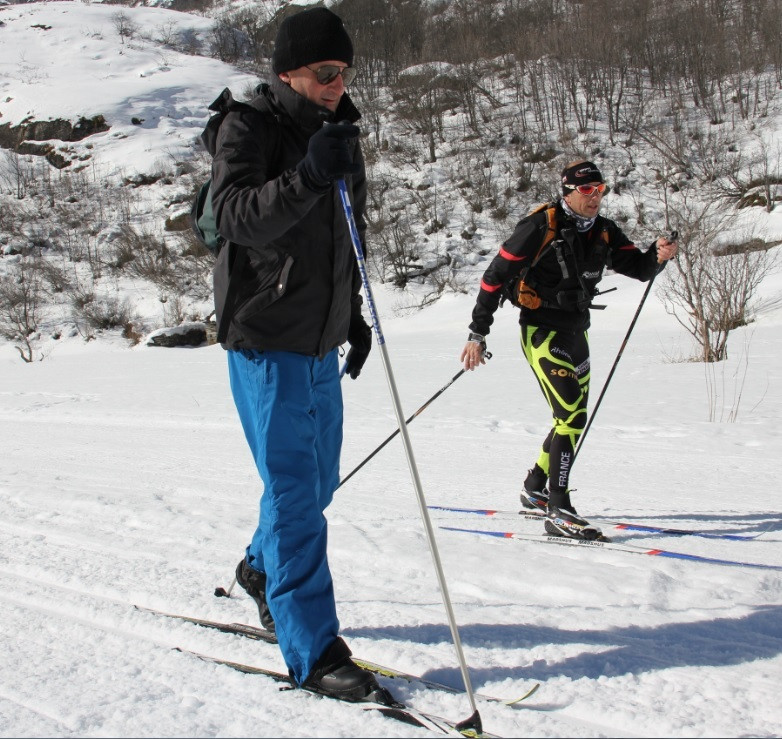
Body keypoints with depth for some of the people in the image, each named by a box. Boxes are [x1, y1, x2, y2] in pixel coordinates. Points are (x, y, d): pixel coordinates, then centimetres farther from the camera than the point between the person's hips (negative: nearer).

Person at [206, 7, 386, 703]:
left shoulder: (338, 135, 14)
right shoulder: (248, 130, -8)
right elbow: (235, 216, -25)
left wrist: (353, 317, 19)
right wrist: (307, 175, -37)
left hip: (321, 345, 8)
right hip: (266, 340, -8)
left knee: (319, 482, 18)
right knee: (295, 494, -9)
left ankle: (263, 569, 43)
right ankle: (314, 653, -2)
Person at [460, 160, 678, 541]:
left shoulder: (603, 232, 5)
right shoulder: (541, 226, -15)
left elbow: (638, 268, 6)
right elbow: (496, 275, -14)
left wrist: (657, 255, -18)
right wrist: (477, 334, -15)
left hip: (576, 332, 8)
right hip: (542, 333, -8)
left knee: (573, 420, 16)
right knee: (572, 416, -17)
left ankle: (535, 489, 36)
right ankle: (558, 511, -12)